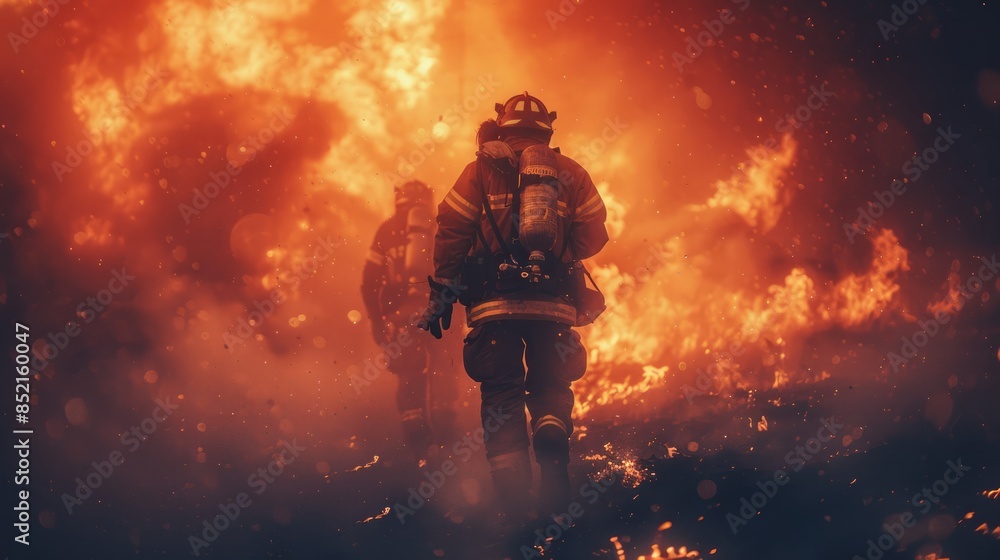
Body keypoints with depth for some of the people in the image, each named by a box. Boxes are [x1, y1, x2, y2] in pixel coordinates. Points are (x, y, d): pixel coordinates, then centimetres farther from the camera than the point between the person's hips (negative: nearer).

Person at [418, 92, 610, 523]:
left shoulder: (484, 168, 6)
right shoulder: (570, 173, 11)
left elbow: (451, 231, 0)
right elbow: (594, 234, 6)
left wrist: (440, 296, 5)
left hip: (494, 300, -1)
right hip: (554, 303, 1)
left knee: (501, 391, 5)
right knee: (549, 385, 13)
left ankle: (513, 493, -5)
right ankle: (552, 446, -17)